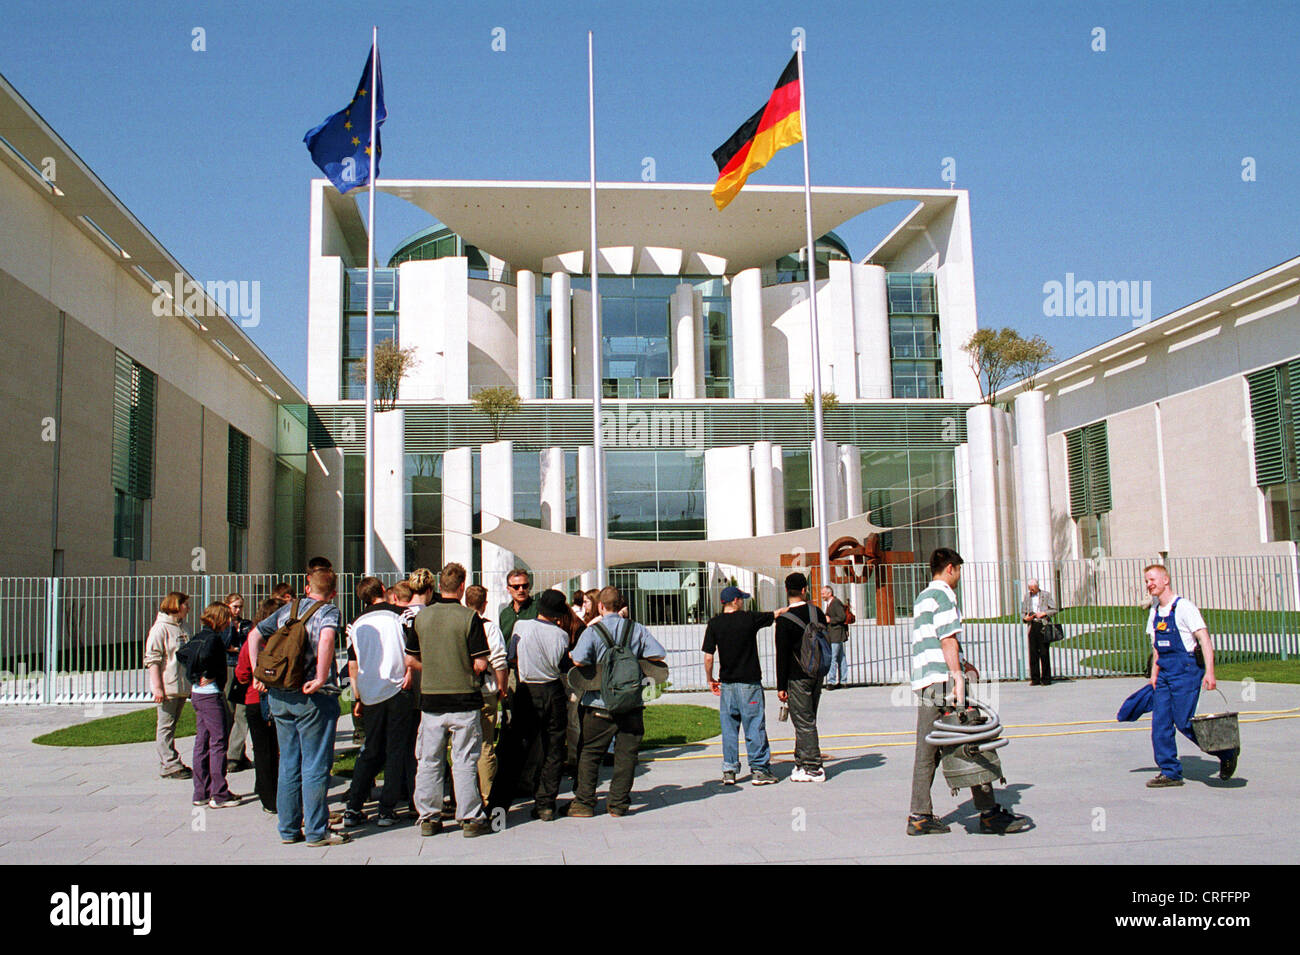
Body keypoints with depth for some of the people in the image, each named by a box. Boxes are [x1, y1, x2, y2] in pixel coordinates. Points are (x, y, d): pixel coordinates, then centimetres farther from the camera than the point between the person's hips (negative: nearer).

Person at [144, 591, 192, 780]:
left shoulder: (181, 627, 14)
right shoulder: (160, 628, -11)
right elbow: (152, 660, -15)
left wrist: (192, 682, 25)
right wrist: (157, 687, -19)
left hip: (182, 686, 8)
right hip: (167, 687, -8)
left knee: (172, 724, 14)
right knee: (166, 727, -1)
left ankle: (170, 763, 20)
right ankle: (169, 766, 2)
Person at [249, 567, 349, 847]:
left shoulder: (287, 609, 13)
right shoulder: (329, 611, -6)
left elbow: (255, 635, 17)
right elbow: (327, 638, -27)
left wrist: (259, 674, 17)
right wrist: (321, 679, -22)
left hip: (279, 696, 6)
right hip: (314, 698, -6)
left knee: (288, 765, 14)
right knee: (315, 766, 1)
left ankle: (289, 829, 21)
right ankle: (316, 832, 6)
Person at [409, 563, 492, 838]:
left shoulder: (421, 616, 2)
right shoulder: (469, 617, -11)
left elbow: (412, 658, 10)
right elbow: (481, 664, -13)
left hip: (430, 698, 3)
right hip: (464, 700, -3)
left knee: (429, 761, 12)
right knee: (465, 761, 4)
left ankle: (427, 818, 18)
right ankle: (470, 819, 9)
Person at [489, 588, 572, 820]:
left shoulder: (521, 626, -7)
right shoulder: (561, 635, -4)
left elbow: (512, 658, 2)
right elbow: (565, 667, 5)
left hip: (527, 693, -1)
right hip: (553, 694, 1)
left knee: (514, 751, 4)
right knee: (552, 753, 9)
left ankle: (499, 803, 2)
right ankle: (545, 804, 11)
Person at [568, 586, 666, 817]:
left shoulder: (593, 631, -5)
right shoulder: (638, 630, 4)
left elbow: (578, 661, -19)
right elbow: (659, 655, -3)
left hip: (599, 704, -2)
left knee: (589, 754, 9)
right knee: (626, 754, 8)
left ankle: (584, 802, 9)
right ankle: (618, 803, 10)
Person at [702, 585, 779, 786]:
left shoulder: (714, 624, -1)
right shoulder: (749, 618, -7)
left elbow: (708, 657, -3)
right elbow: (775, 615, 8)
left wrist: (710, 679, 11)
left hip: (727, 684, 3)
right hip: (749, 682, -3)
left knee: (729, 727, 9)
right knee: (754, 726, 3)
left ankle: (729, 770, 12)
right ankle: (759, 769, 6)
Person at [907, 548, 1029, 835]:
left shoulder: (922, 597, 23)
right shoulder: (943, 594, -6)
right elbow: (947, 638, -14)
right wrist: (957, 675, -17)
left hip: (922, 680, 9)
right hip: (942, 679, -9)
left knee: (927, 750, 7)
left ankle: (920, 816, 7)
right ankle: (989, 813, 1)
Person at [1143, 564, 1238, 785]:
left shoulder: (1183, 607, -10)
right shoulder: (1155, 611, 13)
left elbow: (1205, 639, -15)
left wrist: (1209, 672, -22)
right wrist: (1154, 673, 13)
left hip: (1186, 670, -7)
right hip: (1165, 673, 7)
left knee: (1184, 722, -8)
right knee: (1160, 723, 1)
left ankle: (1226, 753, 15)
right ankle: (1170, 773, 8)